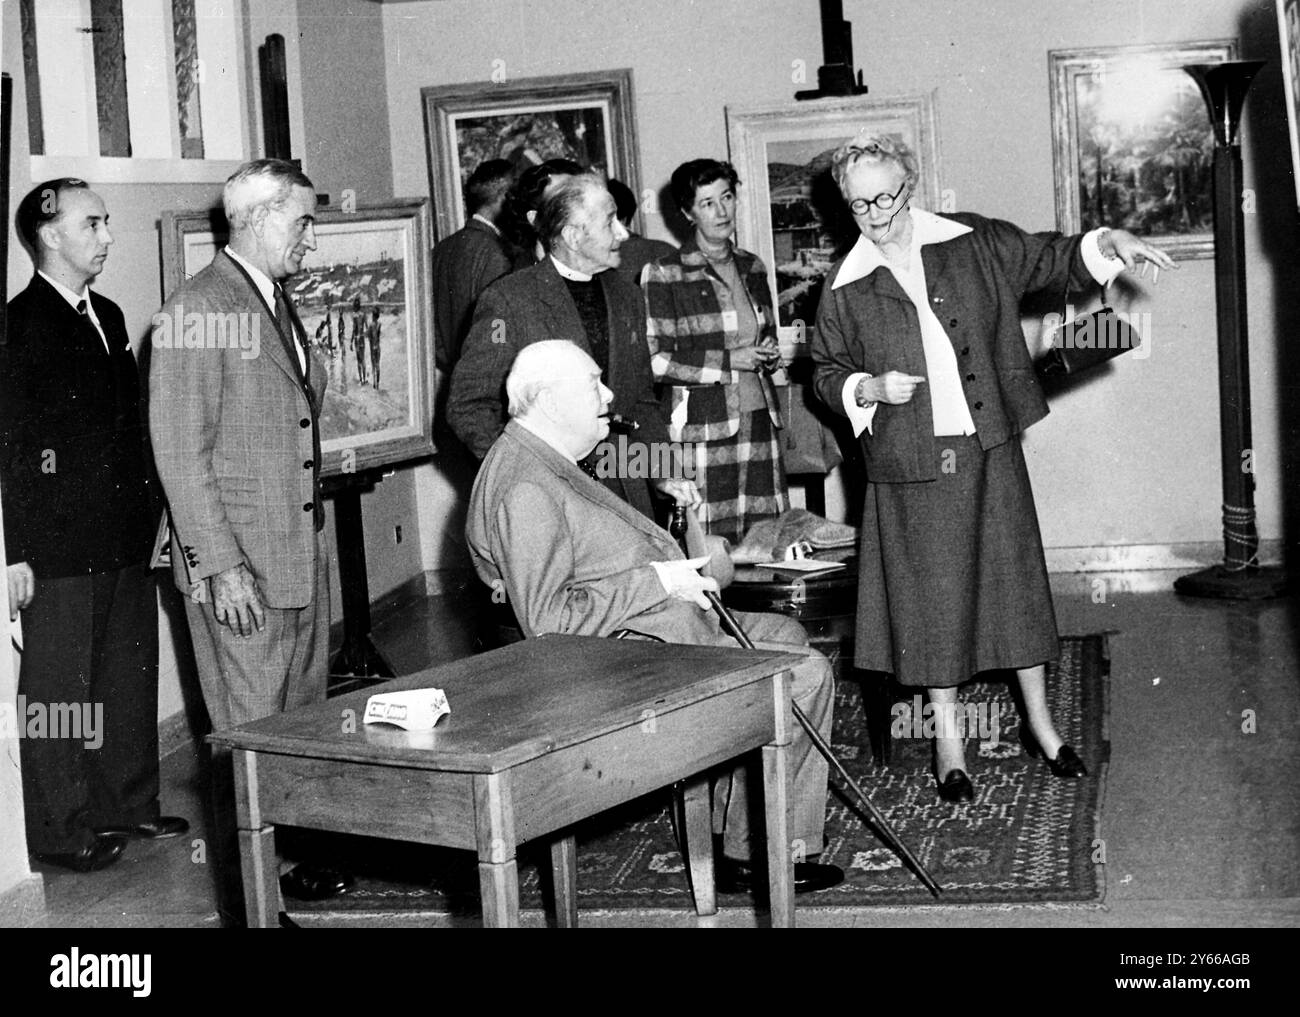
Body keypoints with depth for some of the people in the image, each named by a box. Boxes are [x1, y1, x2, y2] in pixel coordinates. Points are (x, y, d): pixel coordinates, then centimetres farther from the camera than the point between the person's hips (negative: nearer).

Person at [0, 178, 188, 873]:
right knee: (59, 689, 2)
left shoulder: (108, 317, 16)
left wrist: (153, 514, 16)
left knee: (132, 678, 14)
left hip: (127, 543, 8)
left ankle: (129, 807, 27)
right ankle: (60, 832, 12)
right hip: (58, 550, -8)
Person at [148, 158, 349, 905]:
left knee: (307, 721, 15)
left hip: (304, 553, 9)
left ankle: (308, 855, 26)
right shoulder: (196, 311, -14)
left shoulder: (279, 303, 14)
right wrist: (222, 565, -20)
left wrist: (315, 527, 16)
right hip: (244, 564, -9)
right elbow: (180, 452, -17)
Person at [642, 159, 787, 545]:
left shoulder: (752, 267, 15)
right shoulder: (663, 274, -3)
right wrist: (730, 362, -11)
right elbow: (653, 360, -8)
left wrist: (770, 355, 5)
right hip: (704, 427, -5)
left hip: (760, 422, 5)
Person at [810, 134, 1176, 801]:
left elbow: (1051, 261, 10)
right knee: (932, 597, 4)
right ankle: (948, 740, 19)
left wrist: (1105, 243, -6)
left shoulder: (973, 244, 2)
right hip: (912, 466, -1)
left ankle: (1039, 723, 24)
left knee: (1015, 581, 7)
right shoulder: (844, 289, 0)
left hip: (989, 449, 1)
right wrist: (869, 388, -11)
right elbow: (826, 375, 8)